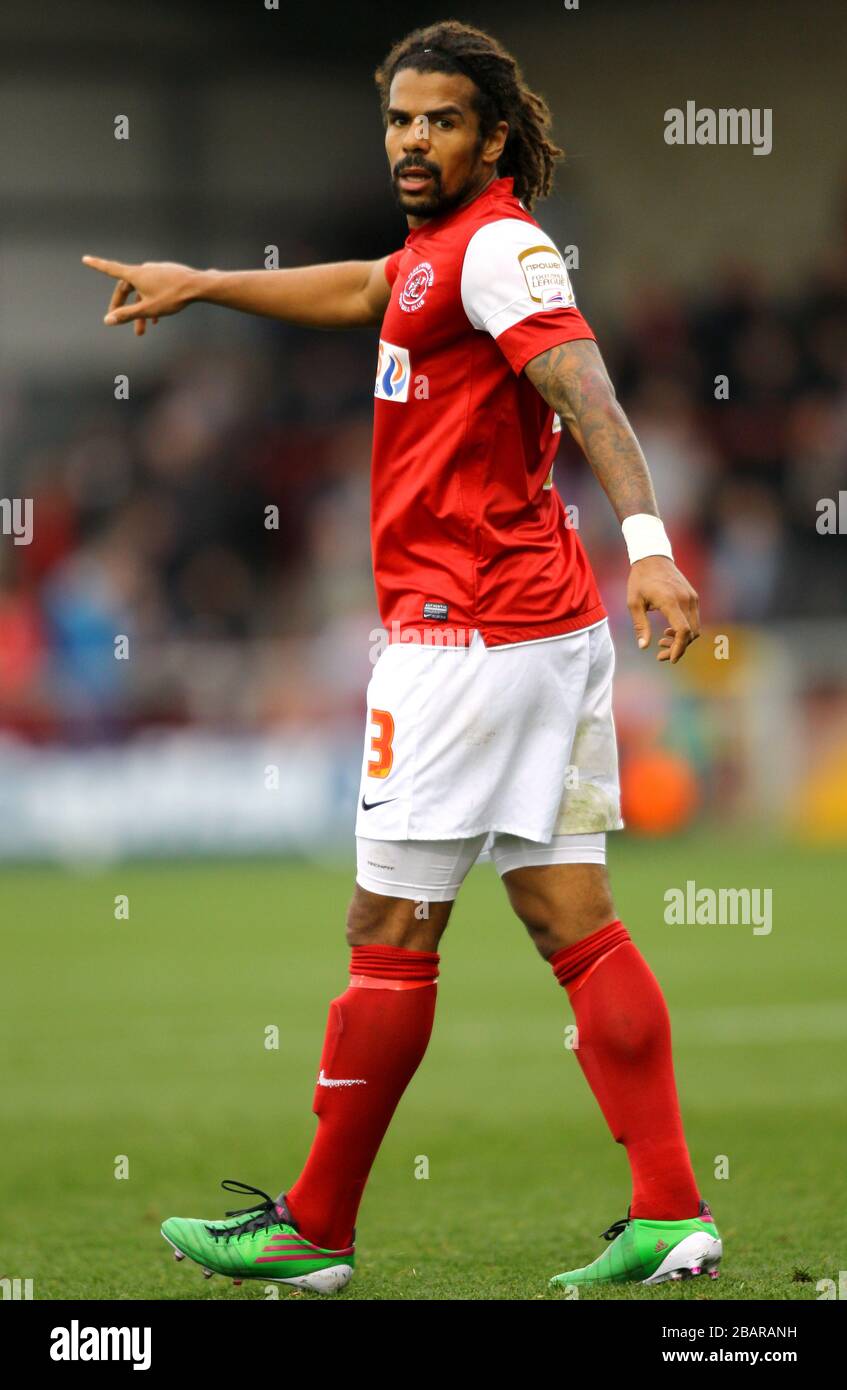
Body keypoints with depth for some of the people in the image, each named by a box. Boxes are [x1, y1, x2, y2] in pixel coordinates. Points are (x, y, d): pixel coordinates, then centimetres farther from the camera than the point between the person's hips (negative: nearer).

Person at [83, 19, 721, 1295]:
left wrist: (647, 540, -40)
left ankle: (314, 1229, 8)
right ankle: (672, 1214, -2)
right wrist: (200, 284, 47)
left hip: (465, 634, -9)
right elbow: (362, 292, 38)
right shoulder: (441, 246, 17)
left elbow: (584, 388, -26)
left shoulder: (498, 245, -12)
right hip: (553, 621, 9)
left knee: (391, 935, 0)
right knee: (572, 919, 4)